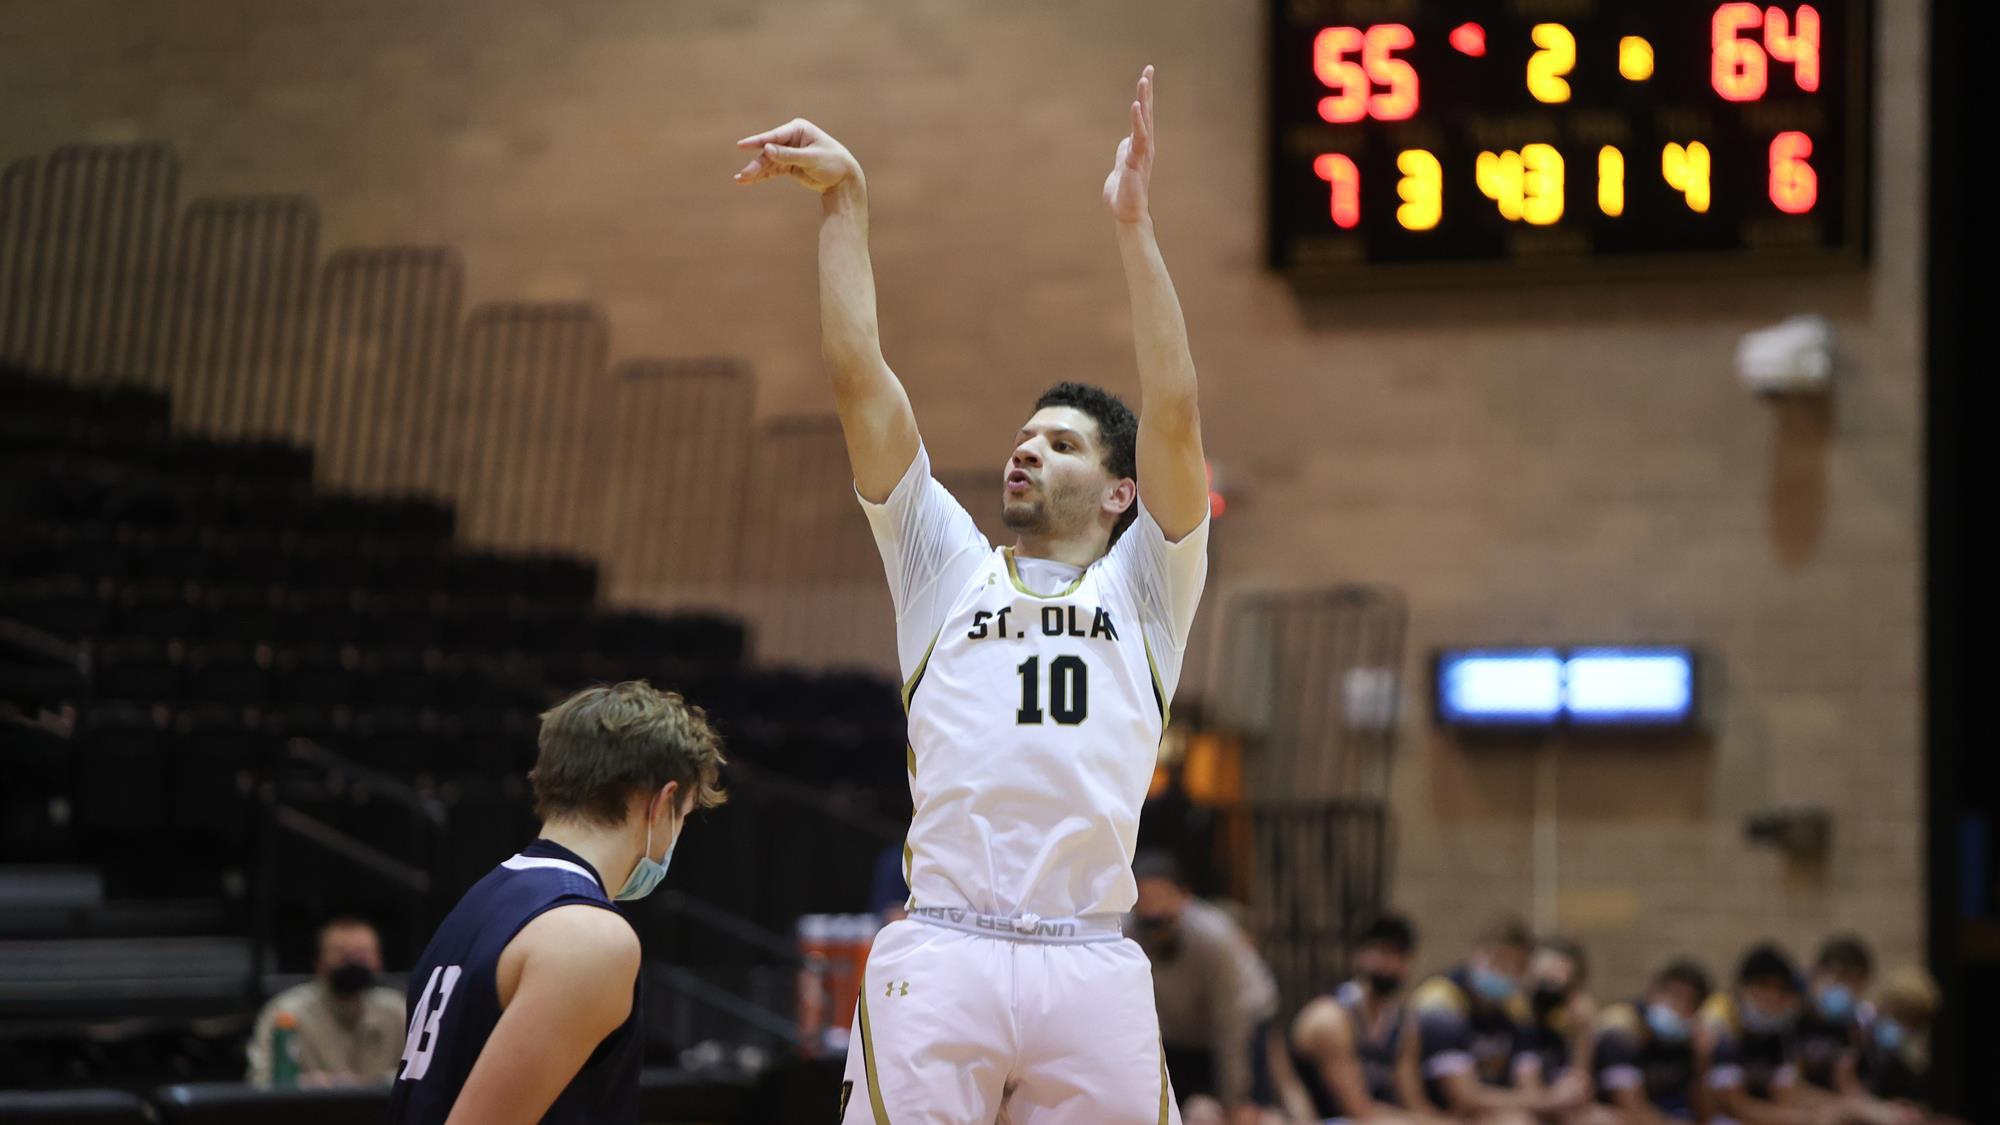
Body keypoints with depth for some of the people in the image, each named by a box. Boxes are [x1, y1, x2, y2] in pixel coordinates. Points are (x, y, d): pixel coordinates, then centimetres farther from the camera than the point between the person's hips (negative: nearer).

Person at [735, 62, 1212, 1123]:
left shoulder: (1144, 587, 18)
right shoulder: (947, 565, 21)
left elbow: (1175, 415, 4)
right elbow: (861, 378, 14)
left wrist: (1132, 221, 1)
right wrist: (844, 200, 10)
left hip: (1092, 966, 0)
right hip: (941, 955, 0)